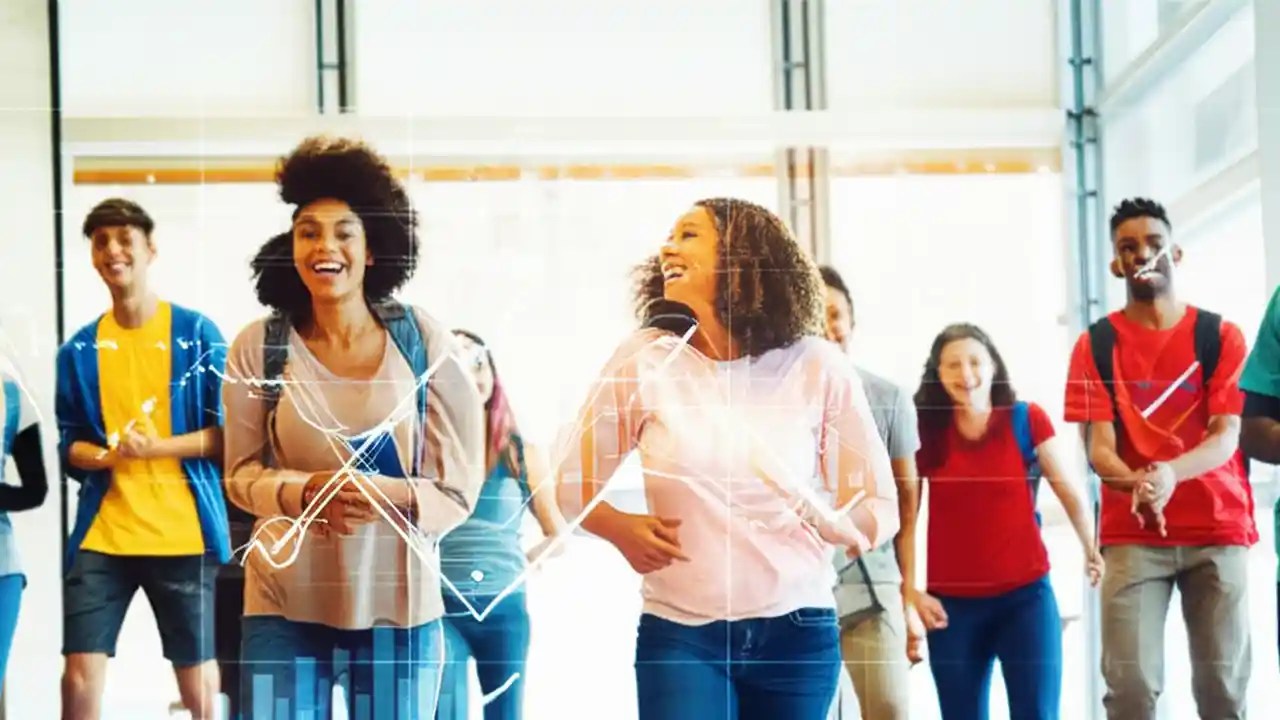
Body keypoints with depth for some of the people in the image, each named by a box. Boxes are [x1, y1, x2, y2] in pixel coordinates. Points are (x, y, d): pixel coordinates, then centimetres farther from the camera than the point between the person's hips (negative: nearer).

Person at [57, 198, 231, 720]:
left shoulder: (196, 333, 0)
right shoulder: (79, 350, 8)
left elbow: (229, 432, -1)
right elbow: (68, 444, 11)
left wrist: (159, 447, -15)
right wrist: (108, 455, -10)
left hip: (183, 533, -2)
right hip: (103, 534, 2)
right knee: (80, 675, -5)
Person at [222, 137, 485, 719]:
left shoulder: (422, 341, -4)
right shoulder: (259, 346, -4)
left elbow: (457, 488, -1)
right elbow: (241, 475, 2)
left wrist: (391, 493, -22)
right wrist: (307, 491, -18)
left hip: (397, 603, 1)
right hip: (286, 603, 0)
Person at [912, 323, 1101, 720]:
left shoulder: (1027, 420, -1)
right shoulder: (924, 430, -1)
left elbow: (1067, 490, 5)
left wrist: (1092, 551, 6)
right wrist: (910, 589, -5)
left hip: (1026, 595, -1)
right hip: (951, 603, 1)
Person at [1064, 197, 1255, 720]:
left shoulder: (1220, 336, 5)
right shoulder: (1096, 345, 5)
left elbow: (1226, 436, -5)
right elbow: (1098, 446, -3)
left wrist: (1170, 473, -26)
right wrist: (1134, 483, -27)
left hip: (1218, 531, 1)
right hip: (1131, 536, 0)